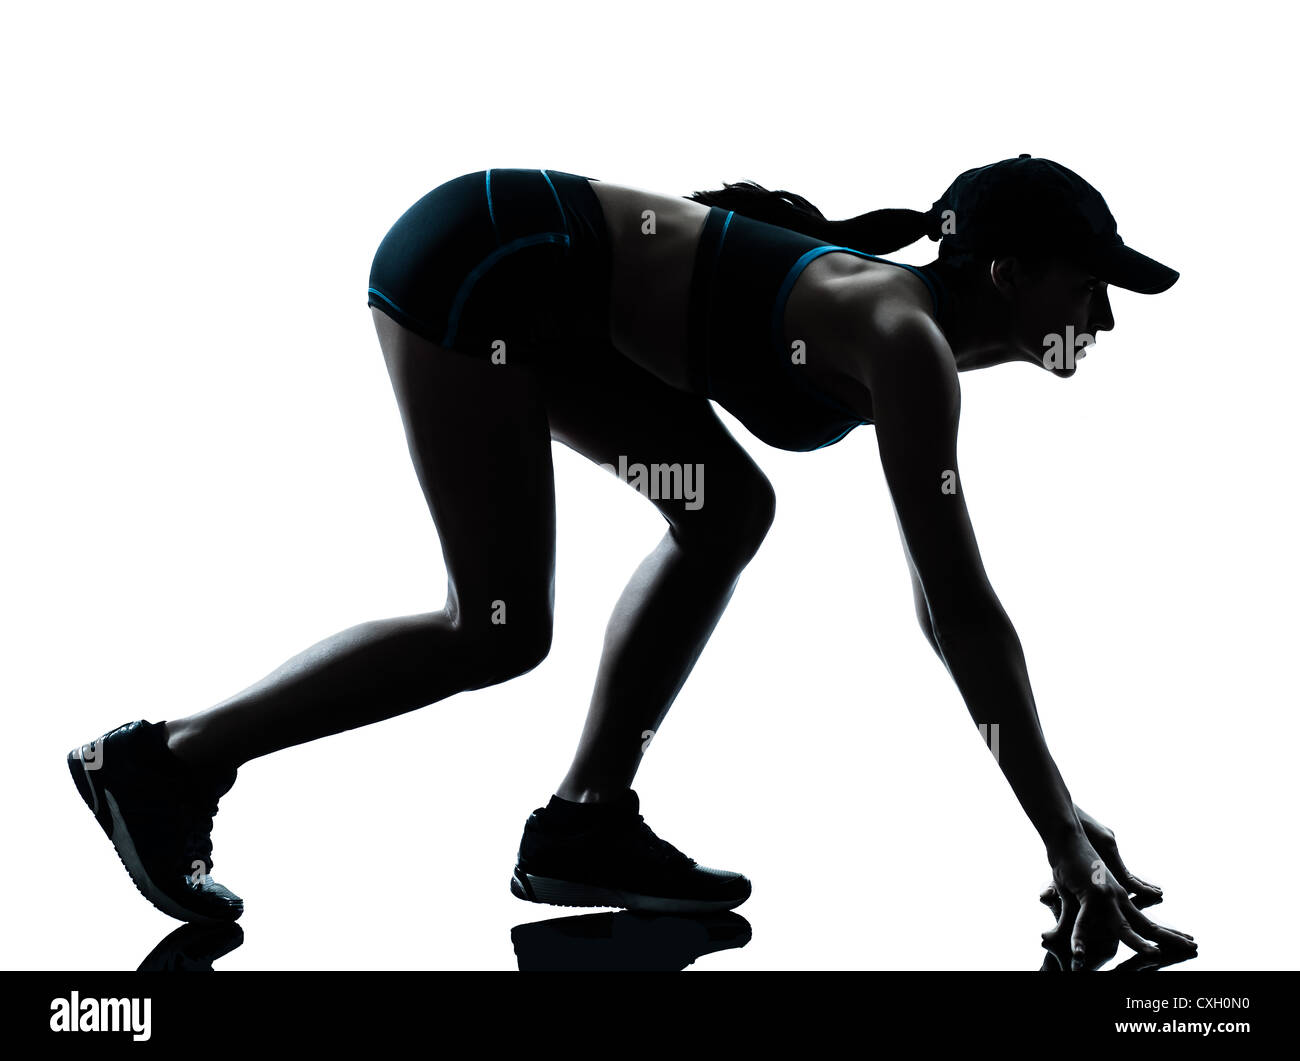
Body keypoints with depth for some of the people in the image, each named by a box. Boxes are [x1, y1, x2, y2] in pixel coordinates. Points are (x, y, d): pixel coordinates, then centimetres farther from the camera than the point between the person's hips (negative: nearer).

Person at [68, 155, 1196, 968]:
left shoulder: (913, 336, 10)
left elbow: (940, 596, 14)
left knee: (729, 509, 9)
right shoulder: (907, 339, -18)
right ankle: (162, 761, 2)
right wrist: (1063, 839, -19)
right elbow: (966, 607, -23)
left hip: (532, 286, 10)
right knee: (501, 631, -8)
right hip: (477, 262, -10)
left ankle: (584, 823, 11)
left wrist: (1055, 797, 15)